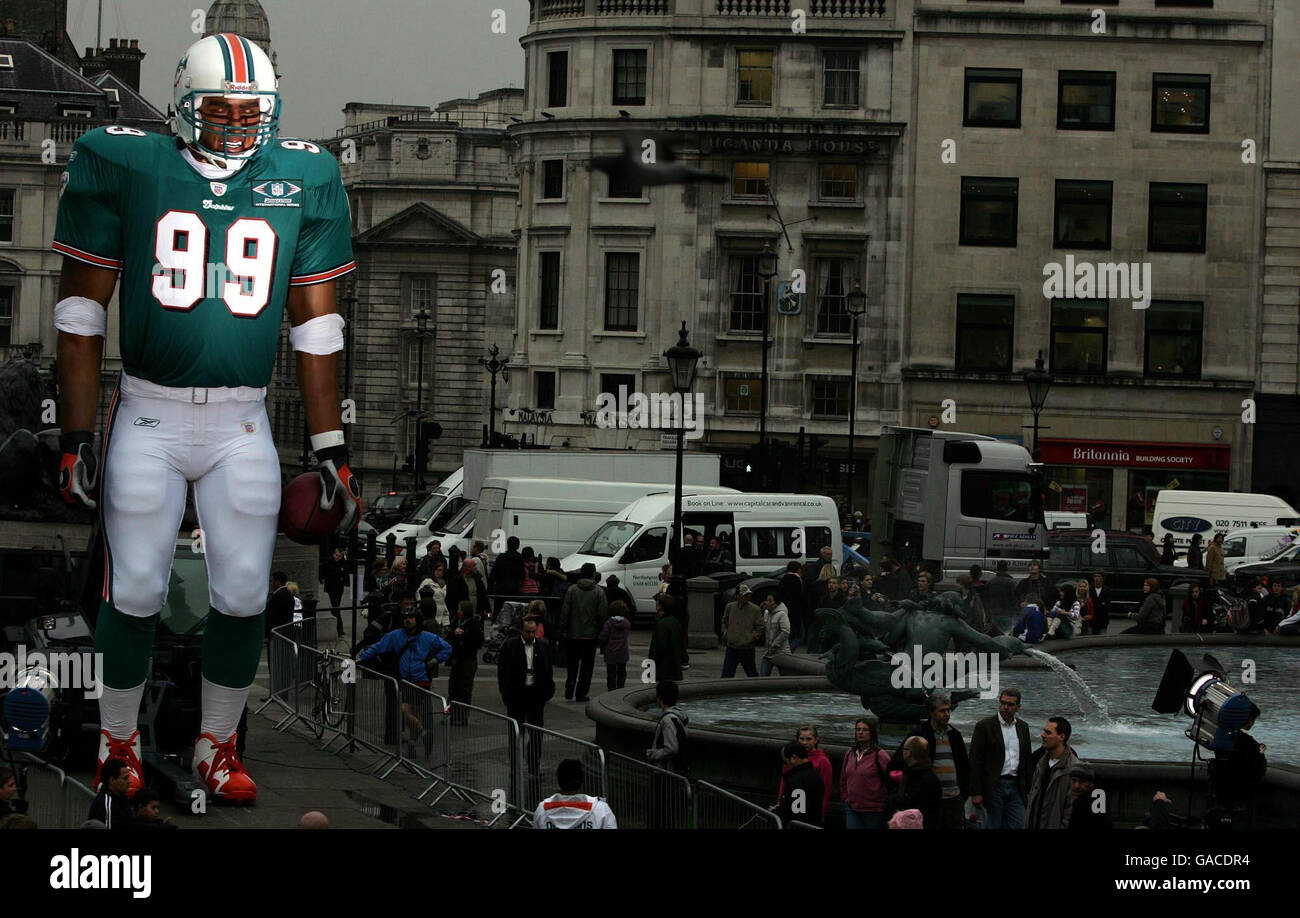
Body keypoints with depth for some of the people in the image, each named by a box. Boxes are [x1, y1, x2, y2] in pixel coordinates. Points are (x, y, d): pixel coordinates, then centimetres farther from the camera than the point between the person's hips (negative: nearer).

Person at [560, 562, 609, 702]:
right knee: (587, 665, 8)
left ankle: (569, 692, 3)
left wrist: (563, 630, 4)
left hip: (573, 634, 2)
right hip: (590, 635, -2)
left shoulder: (572, 590, -3)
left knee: (572, 665, 13)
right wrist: (601, 632, 3)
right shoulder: (599, 592, -7)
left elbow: (565, 611, -3)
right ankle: (581, 694, 7)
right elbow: (603, 614, -7)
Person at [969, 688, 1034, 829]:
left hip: (1016, 787, 4)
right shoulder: (984, 726, -4)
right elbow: (975, 761, -7)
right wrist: (976, 793, -12)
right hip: (994, 787, -4)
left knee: (1018, 826, -1)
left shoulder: (1023, 727, 11)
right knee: (994, 827, 0)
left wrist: (1027, 790, 13)